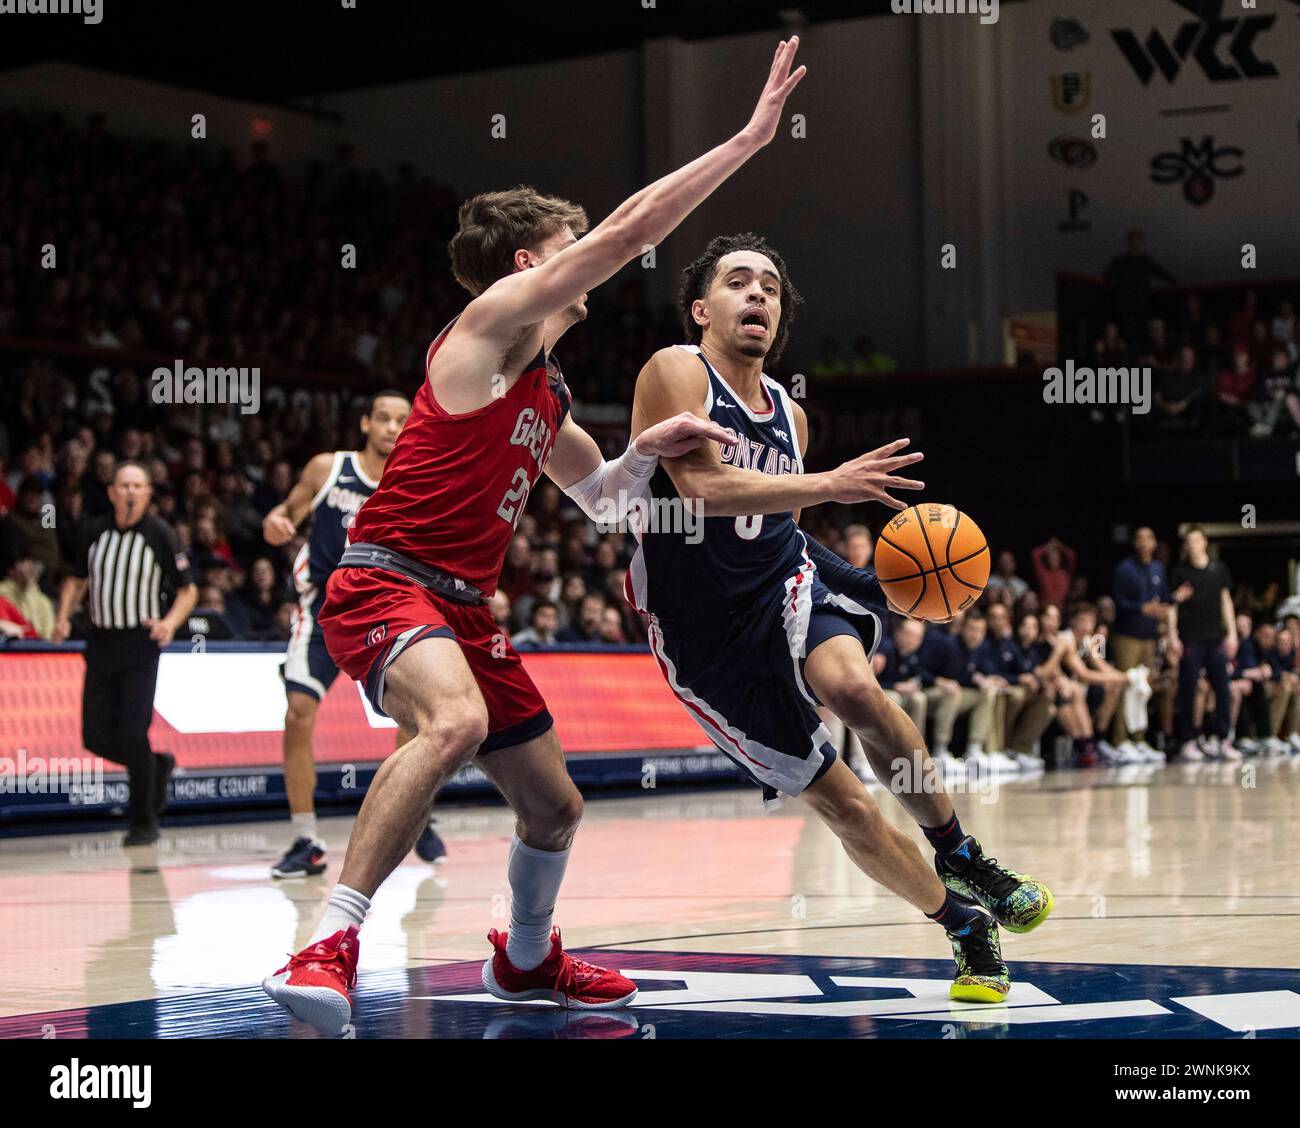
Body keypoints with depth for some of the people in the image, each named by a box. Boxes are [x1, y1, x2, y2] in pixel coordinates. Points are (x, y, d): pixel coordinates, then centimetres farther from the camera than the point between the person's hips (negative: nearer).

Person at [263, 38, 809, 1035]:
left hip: (462, 611, 10)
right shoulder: (494, 320, -6)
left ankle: (527, 961, 43)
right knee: (457, 721, -39)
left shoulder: (545, 387, 20)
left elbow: (601, 498, 33)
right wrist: (750, 139, -11)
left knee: (554, 806, 16)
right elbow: (626, 231, -14)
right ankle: (332, 946, -39)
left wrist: (651, 448, 11)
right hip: (386, 586, -10)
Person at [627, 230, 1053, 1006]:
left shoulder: (788, 413, 11)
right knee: (841, 800, -4)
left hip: (787, 580, 3)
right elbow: (700, 486, -23)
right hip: (705, 629, -3)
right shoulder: (675, 372, -8)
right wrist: (829, 485, -28)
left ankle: (961, 859, -14)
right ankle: (965, 926, 14)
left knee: (852, 686, -32)